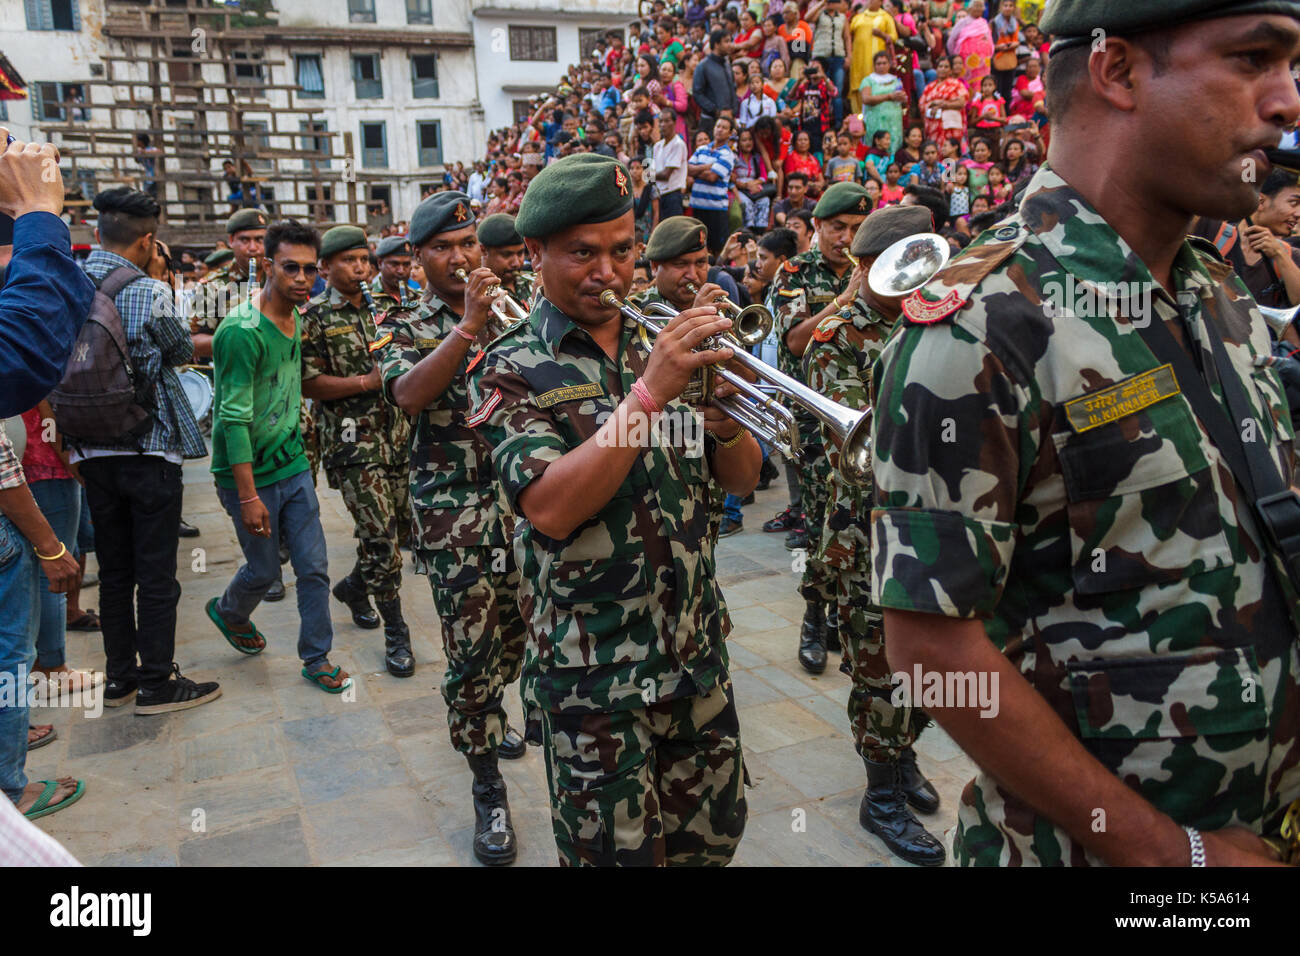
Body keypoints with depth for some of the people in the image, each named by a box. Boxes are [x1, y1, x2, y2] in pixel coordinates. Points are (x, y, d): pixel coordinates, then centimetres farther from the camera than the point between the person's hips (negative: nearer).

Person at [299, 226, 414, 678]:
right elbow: (306, 383, -11)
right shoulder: (314, 316, -4)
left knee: (401, 522, 11)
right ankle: (396, 633, 2)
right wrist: (366, 382, -17)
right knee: (378, 534, -8)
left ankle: (354, 586, 38)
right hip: (352, 441, -6)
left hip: (396, 434, 6)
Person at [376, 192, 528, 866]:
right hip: (453, 512, -4)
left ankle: (488, 717, 45)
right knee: (471, 649, -2)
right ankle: (488, 790, 13)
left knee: (513, 632, 16)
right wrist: (468, 326, -29)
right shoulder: (406, 330, 1)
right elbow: (409, 395, -21)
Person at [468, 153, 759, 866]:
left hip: (698, 649, 5)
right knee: (619, 850, 11)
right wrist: (649, 393, -29)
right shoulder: (512, 370, -8)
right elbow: (550, 511, -24)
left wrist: (724, 417, -17)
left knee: (714, 834, 18)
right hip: (593, 670, -4)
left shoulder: (660, 341, 7)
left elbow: (740, 480, 5)